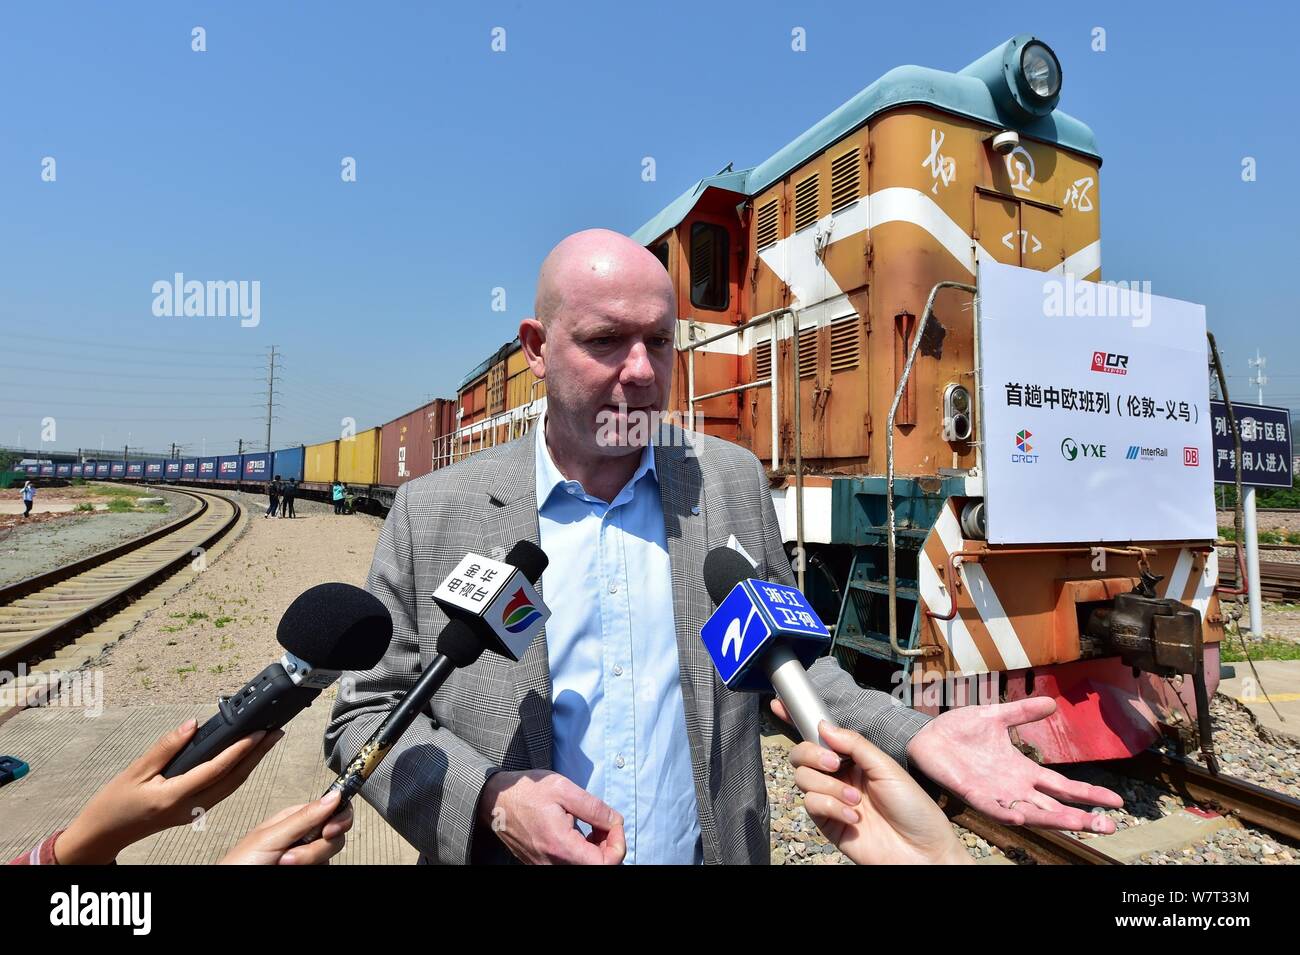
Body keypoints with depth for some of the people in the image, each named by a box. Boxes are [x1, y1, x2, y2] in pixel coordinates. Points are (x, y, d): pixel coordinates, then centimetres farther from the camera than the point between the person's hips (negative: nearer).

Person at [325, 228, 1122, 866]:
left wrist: (916, 739, -12)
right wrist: (492, 800, -20)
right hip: (516, 851, -1)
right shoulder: (433, 514, -10)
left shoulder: (734, 482, -5)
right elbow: (367, 714, -4)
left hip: (714, 851, 2)